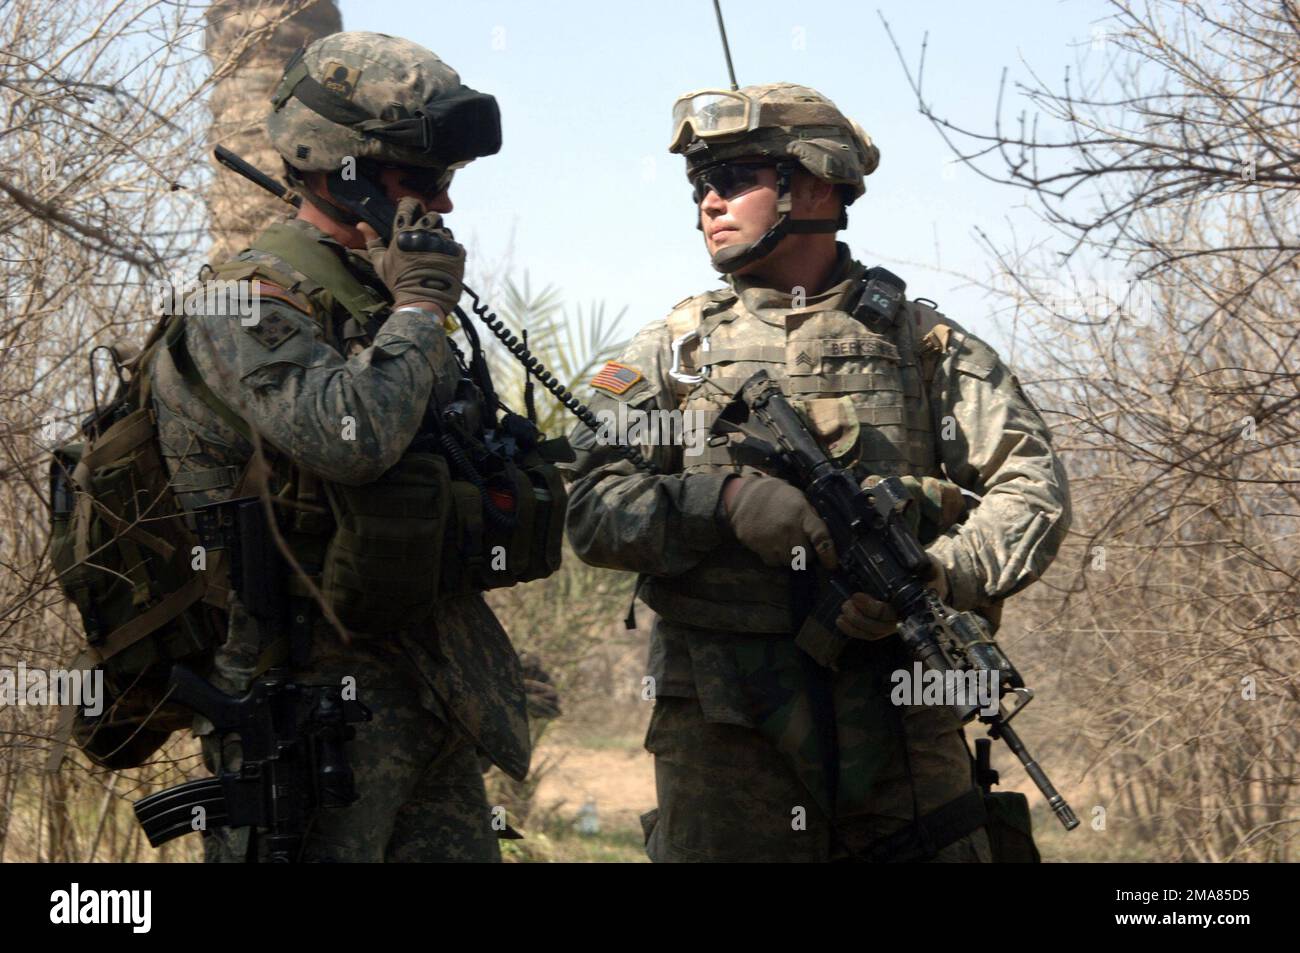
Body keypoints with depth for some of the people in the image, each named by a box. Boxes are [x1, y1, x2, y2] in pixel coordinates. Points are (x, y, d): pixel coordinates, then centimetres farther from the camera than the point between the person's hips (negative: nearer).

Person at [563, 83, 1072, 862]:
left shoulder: (922, 342, 10)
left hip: (900, 715, 0)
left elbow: (1032, 489, 2)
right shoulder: (675, 349, 11)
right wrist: (728, 498, -16)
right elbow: (594, 509, 1)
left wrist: (934, 578, -15)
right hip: (723, 721, 0)